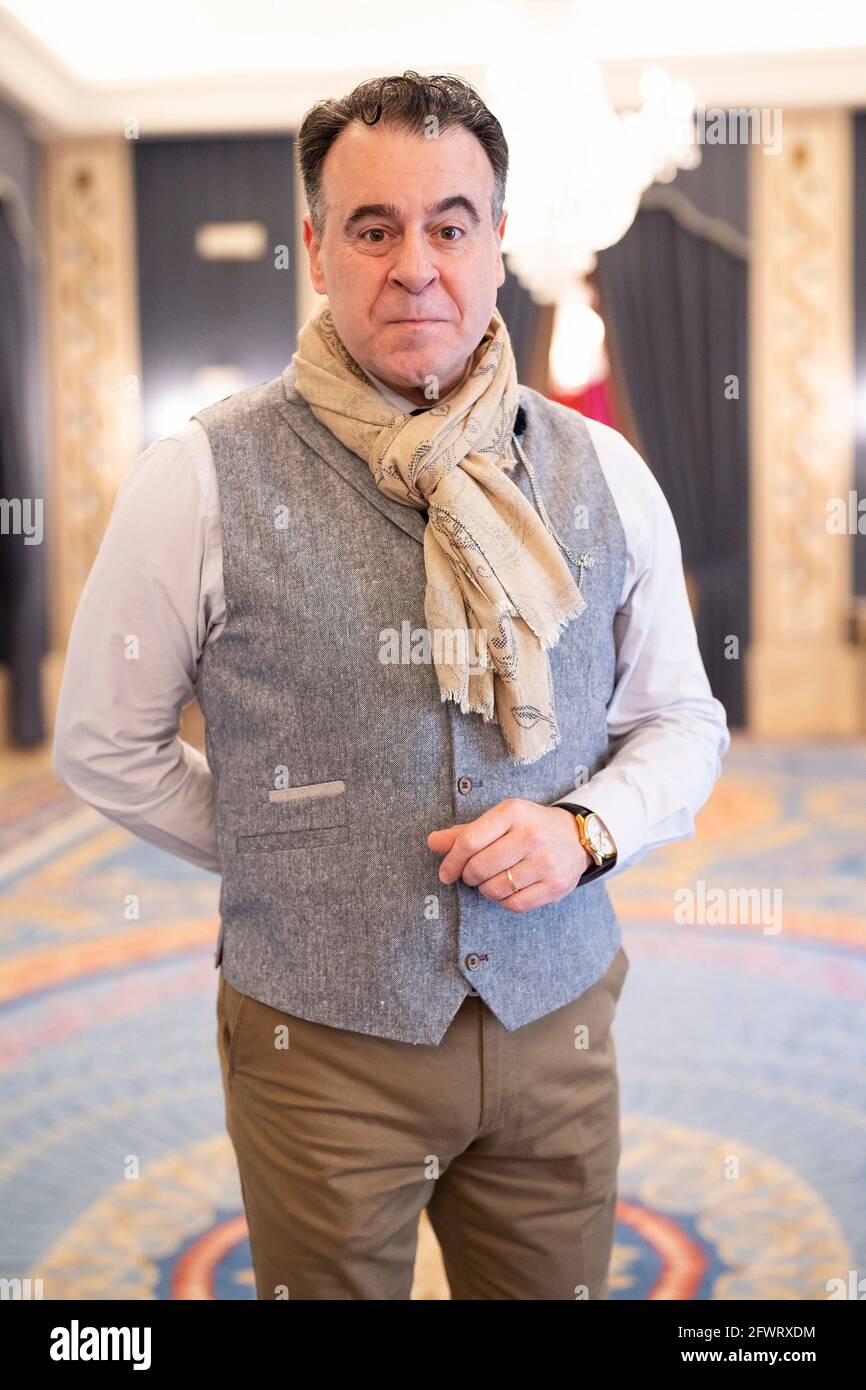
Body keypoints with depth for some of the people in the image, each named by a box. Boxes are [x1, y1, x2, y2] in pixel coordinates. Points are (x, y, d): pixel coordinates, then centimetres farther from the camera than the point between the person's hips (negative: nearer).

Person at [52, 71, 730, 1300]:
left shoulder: (603, 475, 0)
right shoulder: (201, 480, -9)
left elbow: (683, 723, 8)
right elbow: (103, 745, 0)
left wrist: (585, 830, -11)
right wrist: (289, 869, 1)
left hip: (558, 1025, 3)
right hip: (322, 1038, -2)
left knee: (557, 1288, 20)